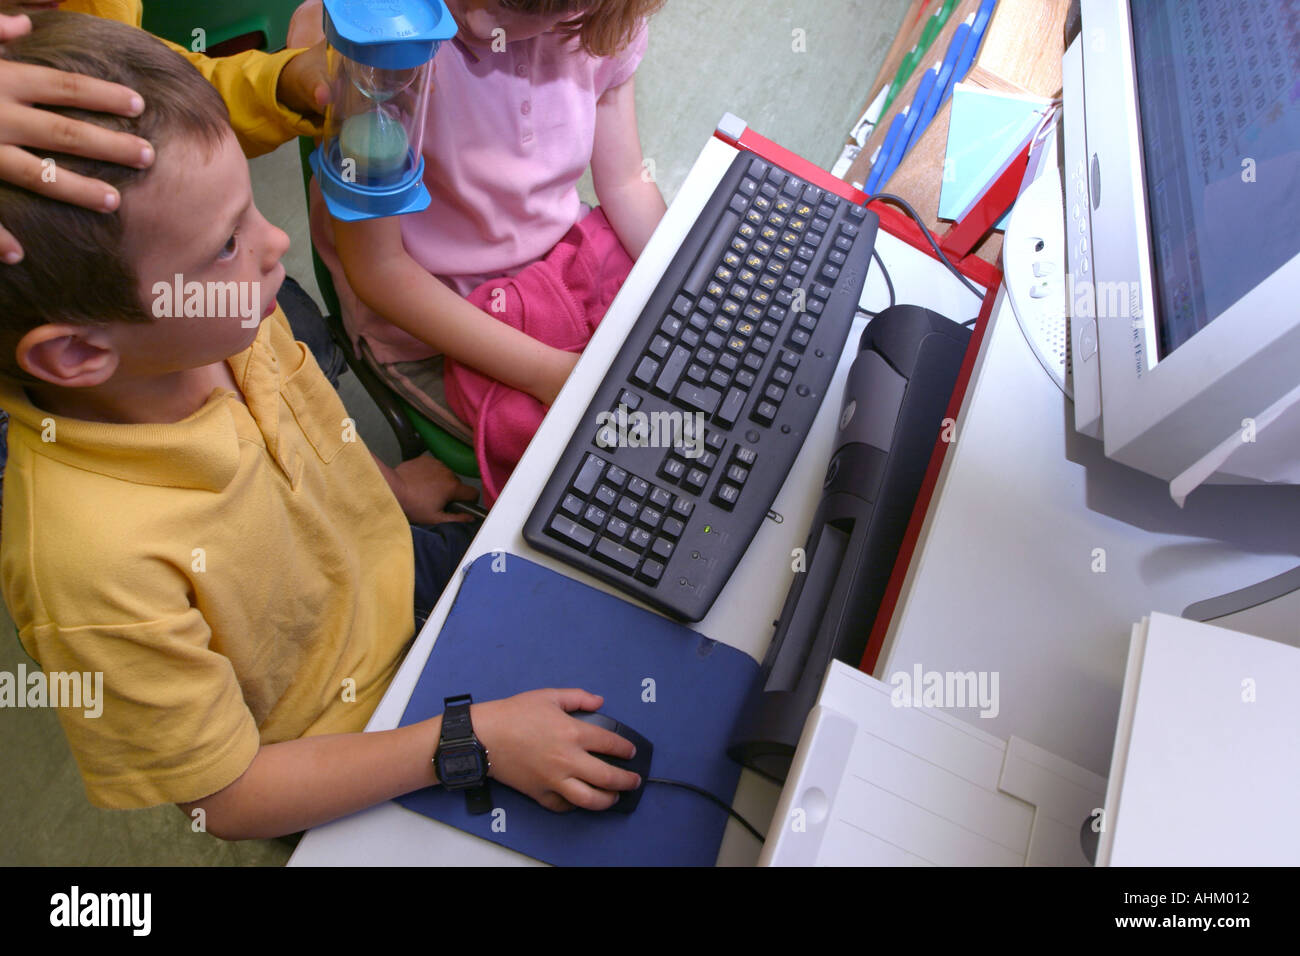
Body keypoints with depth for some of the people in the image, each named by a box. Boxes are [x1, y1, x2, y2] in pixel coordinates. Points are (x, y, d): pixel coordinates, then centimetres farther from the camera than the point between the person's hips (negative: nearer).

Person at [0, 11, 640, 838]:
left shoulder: (219, 324, -20)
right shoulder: (98, 564, -39)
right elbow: (229, 797, -25)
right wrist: (474, 739, -27)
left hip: (392, 569, 6)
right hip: (350, 736, -5)